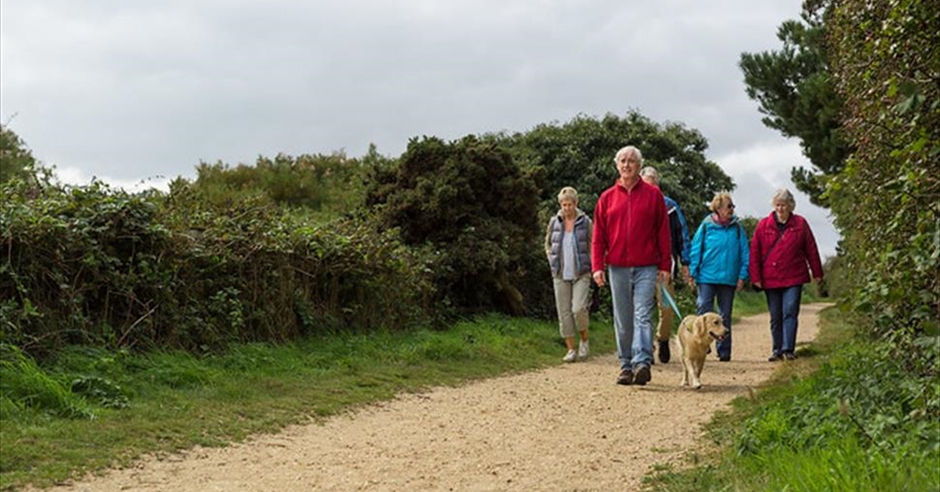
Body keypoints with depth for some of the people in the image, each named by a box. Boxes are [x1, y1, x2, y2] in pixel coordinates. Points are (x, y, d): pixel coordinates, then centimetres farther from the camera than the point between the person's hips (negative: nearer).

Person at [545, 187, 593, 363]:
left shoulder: (585, 222, 0)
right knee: (564, 312, 2)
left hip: (581, 273, -3)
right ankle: (571, 349, 10)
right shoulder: (554, 222, 6)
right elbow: (548, 244, 18)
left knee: (579, 308, -16)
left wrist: (589, 266, -2)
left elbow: (593, 246, 6)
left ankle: (584, 340, 10)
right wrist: (553, 263, 8)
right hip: (560, 274, 3)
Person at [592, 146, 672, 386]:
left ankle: (642, 363, -19)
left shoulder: (653, 194, 4)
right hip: (618, 267, 3)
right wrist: (597, 266, -1)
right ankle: (626, 366, 13)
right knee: (622, 321, 7)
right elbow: (599, 236, 9)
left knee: (643, 316, -12)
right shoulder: (607, 198, 10)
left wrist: (665, 265, 0)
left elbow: (663, 232, 4)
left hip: (646, 267, -3)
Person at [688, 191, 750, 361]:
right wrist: (693, 273, -3)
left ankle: (723, 351, 17)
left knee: (725, 315, 9)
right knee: (703, 310, -10)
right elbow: (696, 250, 2)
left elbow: (744, 253, 4)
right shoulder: (706, 226, -1)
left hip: (728, 278, 2)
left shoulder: (737, 228, 3)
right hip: (707, 276, -2)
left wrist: (742, 276, -2)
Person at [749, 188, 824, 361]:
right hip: (770, 279, 1)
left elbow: (811, 250, 6)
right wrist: (756, 277, -2)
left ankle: (788, 349, -10)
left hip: (794, 278, -1)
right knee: (775, 317, 8)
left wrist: (817, 273, 7)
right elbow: (755, 253, 3)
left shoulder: (800, 224, 2)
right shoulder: (763, 225, 3)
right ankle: (777, 350, 16)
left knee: (790, 313, -9)